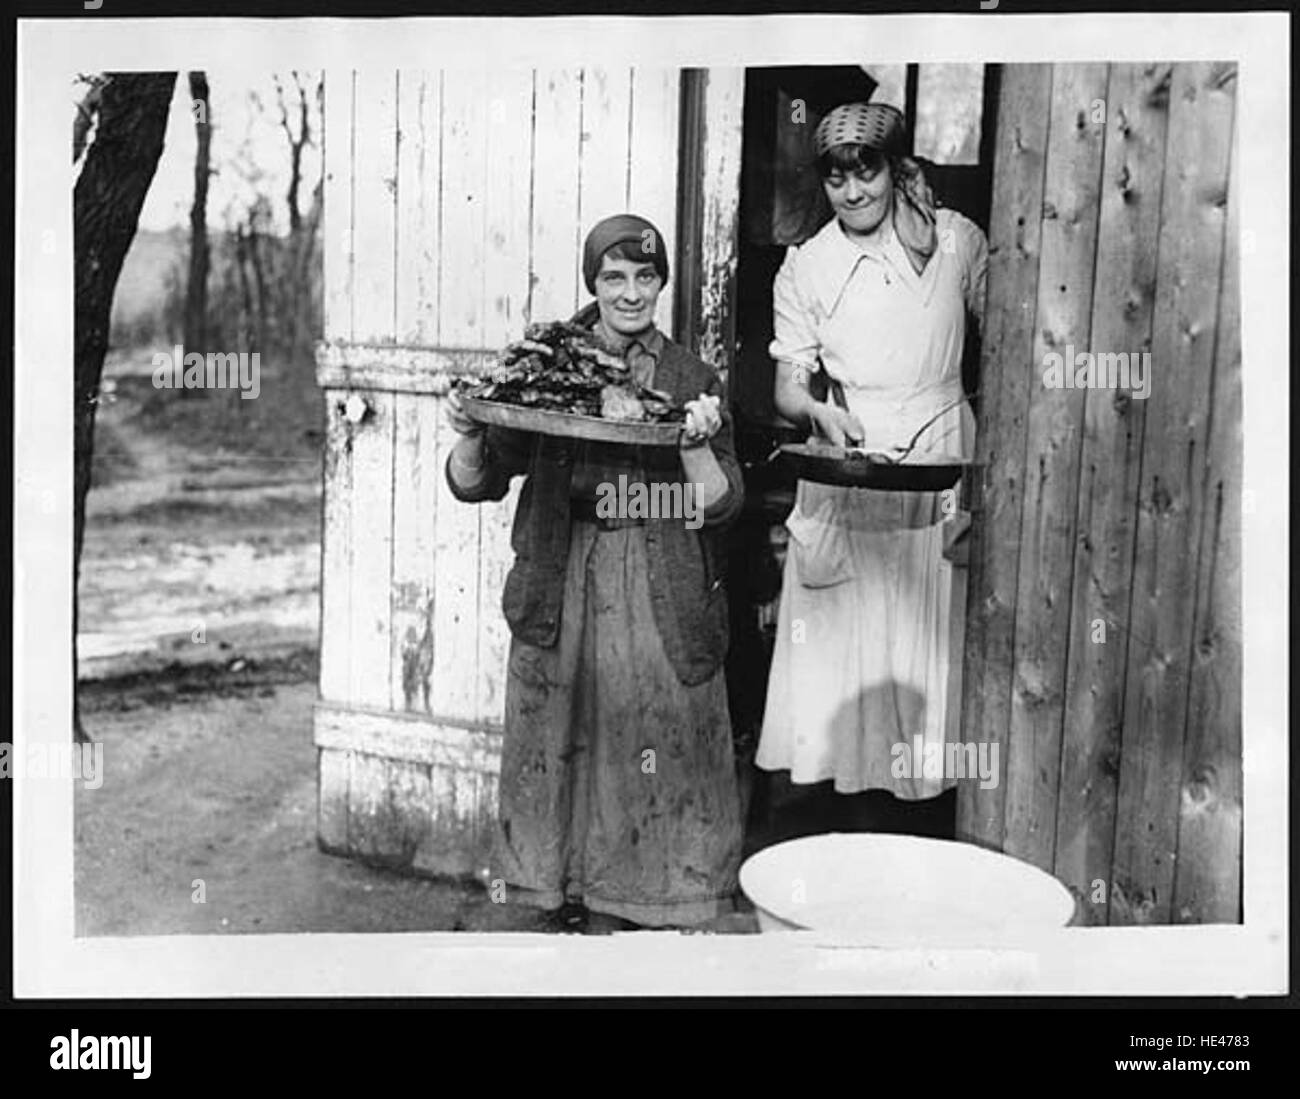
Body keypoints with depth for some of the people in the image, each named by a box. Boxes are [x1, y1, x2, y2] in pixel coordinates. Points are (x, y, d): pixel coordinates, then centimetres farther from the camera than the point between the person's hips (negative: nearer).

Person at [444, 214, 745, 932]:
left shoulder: (691, 380, 2)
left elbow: (718, 507, -4)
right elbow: (476, 485, 2)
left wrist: (695, 446, -22)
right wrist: (470, 435, -18)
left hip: (663, 601, -1)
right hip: (562, 591, 1)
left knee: (658, 744, 2)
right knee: (561, 742, 6)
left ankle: (652, 900, 21)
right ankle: (577, 895, 24)